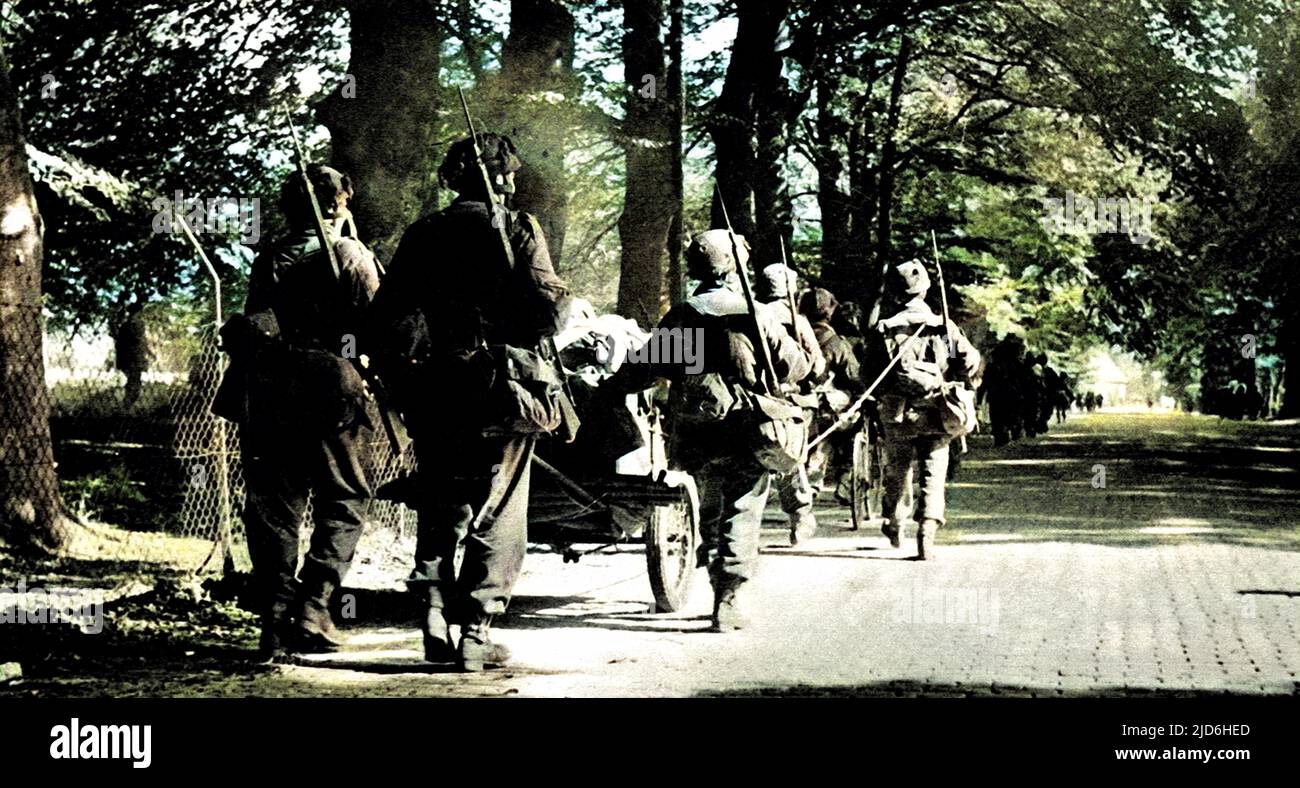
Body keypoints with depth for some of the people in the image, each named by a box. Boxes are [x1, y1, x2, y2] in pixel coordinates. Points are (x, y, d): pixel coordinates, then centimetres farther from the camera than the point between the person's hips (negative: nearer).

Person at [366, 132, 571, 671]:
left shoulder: (421, 236, 9)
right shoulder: (517, 230, -3)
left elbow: (385, 322, 6)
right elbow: (549, 308, -15)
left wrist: (403, 391, 13)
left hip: (432, 398, 4)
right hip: (500, 390, -4)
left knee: (440, 510, 17)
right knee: (497, 515, 4)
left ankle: (434, 609, 1)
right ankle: (476, 631, 0)